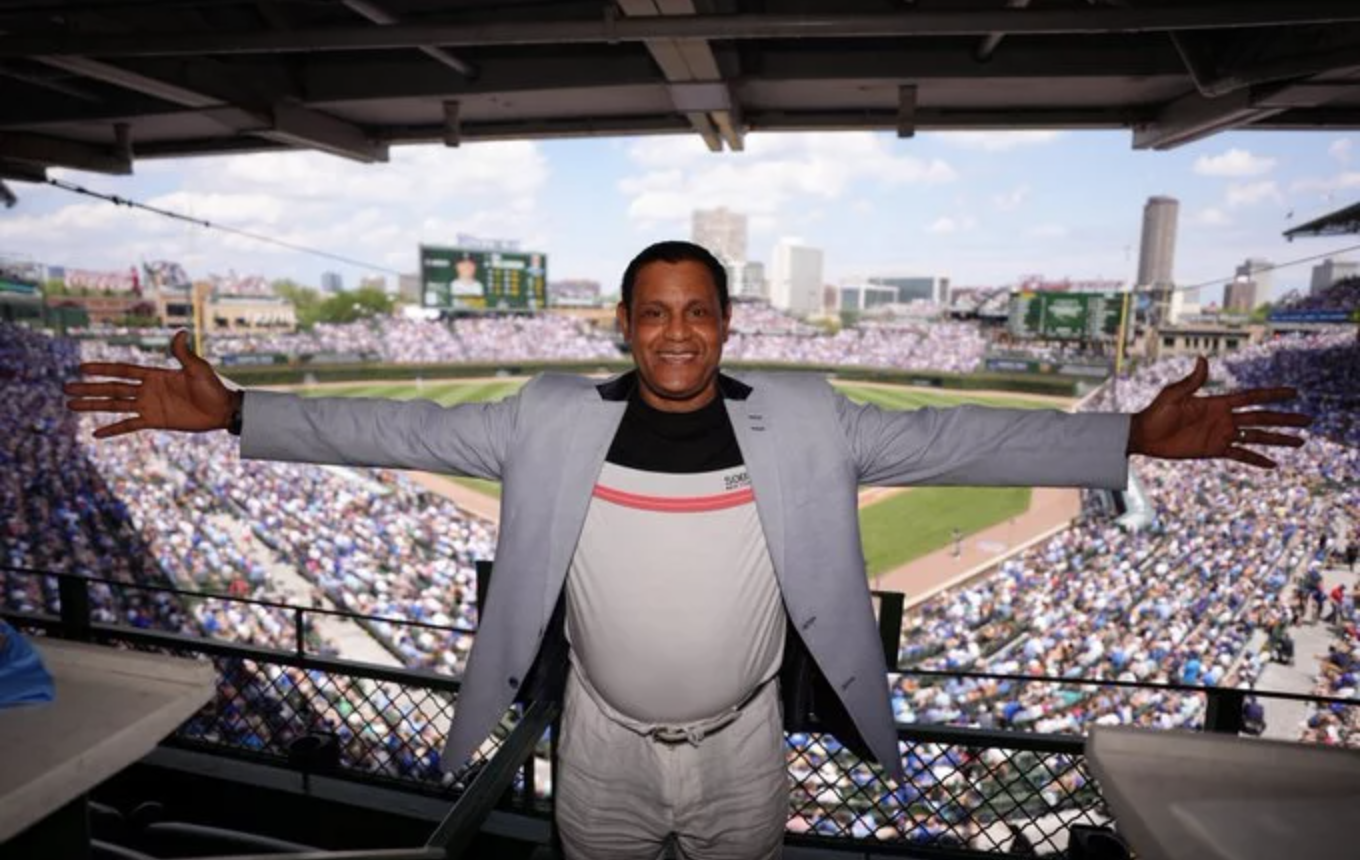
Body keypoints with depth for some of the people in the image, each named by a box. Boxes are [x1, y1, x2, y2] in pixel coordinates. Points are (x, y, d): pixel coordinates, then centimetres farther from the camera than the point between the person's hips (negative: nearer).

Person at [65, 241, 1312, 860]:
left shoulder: (803, 419, -13)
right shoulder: (557, 421, -13)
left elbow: (950, 439, -11)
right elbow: (413, 431, -9)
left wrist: (1133, 438, -14)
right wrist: (236, 412, -12)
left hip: (741, 737, 0)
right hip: (603, 735, 1)